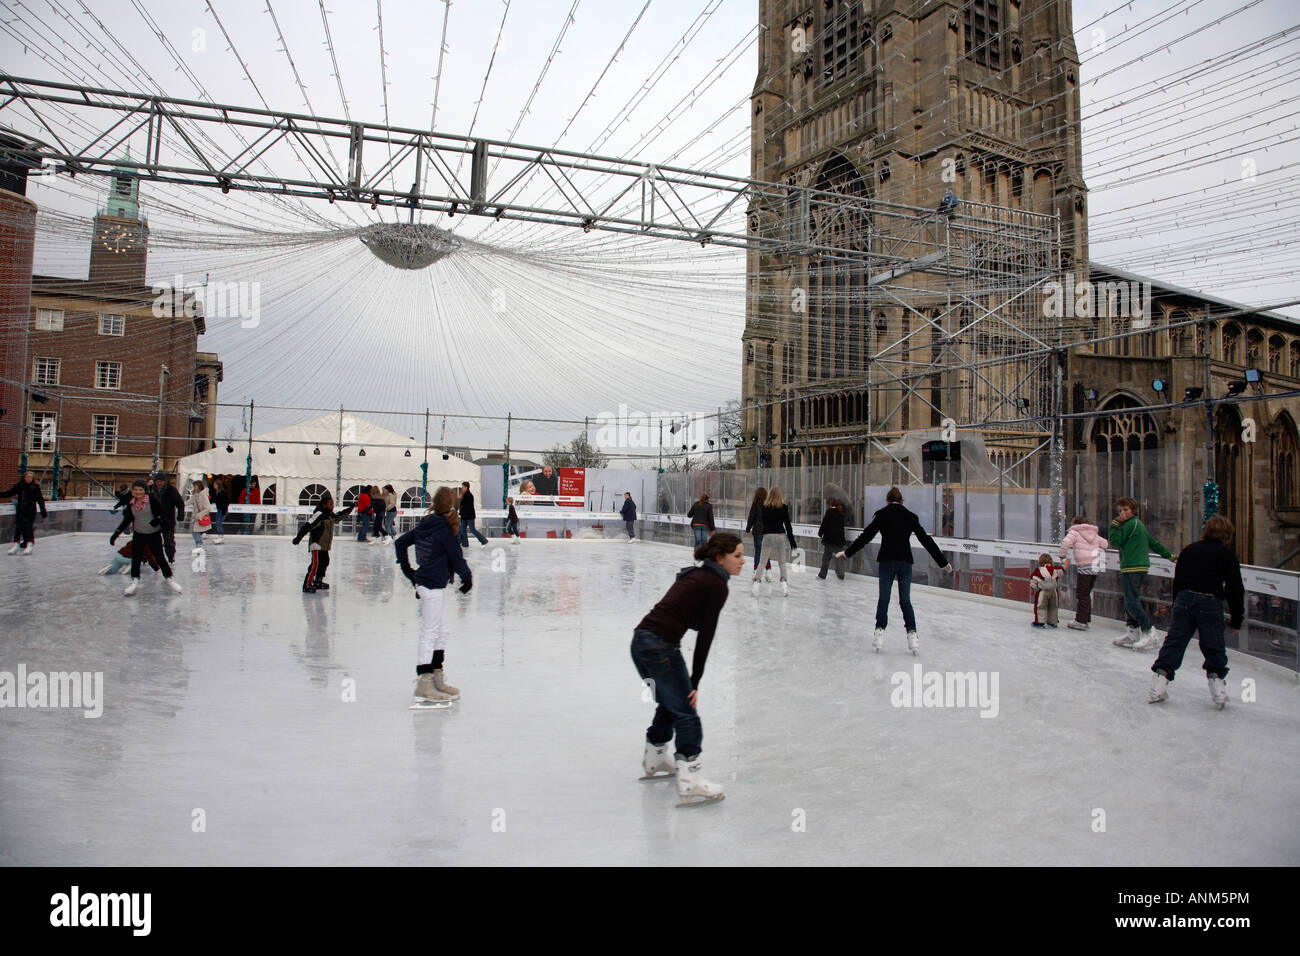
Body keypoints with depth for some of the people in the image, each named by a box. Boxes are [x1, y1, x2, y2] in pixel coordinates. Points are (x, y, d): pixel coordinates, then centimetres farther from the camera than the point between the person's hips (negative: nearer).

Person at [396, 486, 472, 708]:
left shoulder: (426, 524, 9)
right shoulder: (444, 528, -15)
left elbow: (400, 542, 18)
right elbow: (456, 556, -10)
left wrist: (408, 570, 22)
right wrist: (467, 577, 5)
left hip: (423, 581, 9)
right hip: (432, 585, -9)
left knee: (442, 631, 16)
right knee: (430, 634, -7)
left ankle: (437, 679, 23)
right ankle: (423, 687, -4)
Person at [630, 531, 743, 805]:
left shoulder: (695, 575, 20)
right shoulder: (717, 585, -6)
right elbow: (705, 636, -8)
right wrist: (695, 682, -5)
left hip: (640, 641, 9)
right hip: (661, 646, -9)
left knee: (670, 703, 26)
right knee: (686, 713, 1)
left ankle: (654, 761, 42)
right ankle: (688, 782, 0)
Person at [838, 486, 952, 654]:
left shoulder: (882, 514, 0)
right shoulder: (910, 516, 8)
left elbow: (866, 536, -4)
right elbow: (926, 540, 10)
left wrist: (848, 552, 2)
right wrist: (943, 562, 16)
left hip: (887, 560, -2)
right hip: (905, 560, 2)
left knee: (883, 599, 7)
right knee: (905, 600, 9)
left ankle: (880, 632, 2)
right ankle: (912, 634, 3)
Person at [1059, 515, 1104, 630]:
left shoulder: (1074, 532, -1)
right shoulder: (1094, 533, 20)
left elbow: (1066, 543, -16)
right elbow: (1104, 543, 30)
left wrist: (1063, 558, -4)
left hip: (1085, 566, -7)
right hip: (1096, 566, 7)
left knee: (1082, 594, -3)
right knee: (1087, 593, 15)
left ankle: (1081, 621, -2)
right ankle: (1087, 620, 19)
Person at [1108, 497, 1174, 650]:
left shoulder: (1130, 524, -10)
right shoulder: (1139, 524, 19)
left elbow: (1115, 541, -11)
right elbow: (1154, 543, 25)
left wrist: (1115, 524, -6)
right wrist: (1170, 556, 34)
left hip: (1132, 567, -10)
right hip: (1142, 566, 10)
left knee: (1132, 602, -9)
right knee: (1131, 601, 12)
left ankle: (1149, 633, -9)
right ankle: (1132, 635, 14)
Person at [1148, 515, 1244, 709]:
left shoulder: (1189, 550, 15)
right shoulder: (1226, 554, 3)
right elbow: (1235, 589, 2)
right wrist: (1236, 619, 7)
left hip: (1184, 599, 3)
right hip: (1210, 602, -3)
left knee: (1174, 642, 5)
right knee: (1214, 648, 9)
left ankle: (1160, 682, 1)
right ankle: (1217, 688, 10)